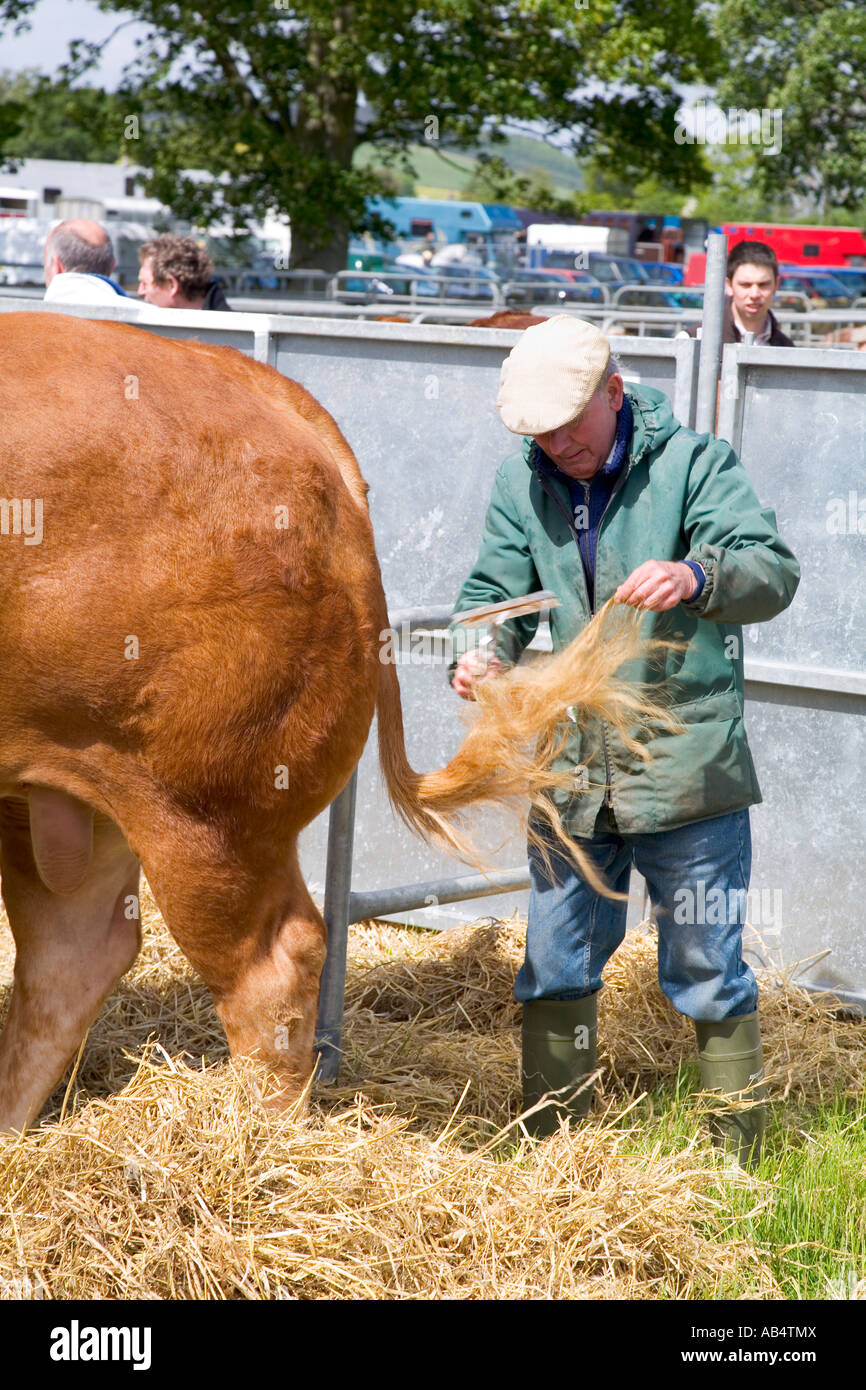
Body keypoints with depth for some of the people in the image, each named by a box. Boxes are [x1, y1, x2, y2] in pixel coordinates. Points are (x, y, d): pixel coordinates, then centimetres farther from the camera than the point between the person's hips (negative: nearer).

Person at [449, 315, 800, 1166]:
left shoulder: (692, 462, -7)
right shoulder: (522, 481, 6)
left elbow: (773, 572, -17)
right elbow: (498, 589, 5)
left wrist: (697, 576, -39)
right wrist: (481, 654, -18)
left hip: (688, 768, -4)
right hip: (570, 769, 4)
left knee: (707, 970, 4)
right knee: (555, 968, 13)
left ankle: (735, 1158, 19)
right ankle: (550, 1149, 28)